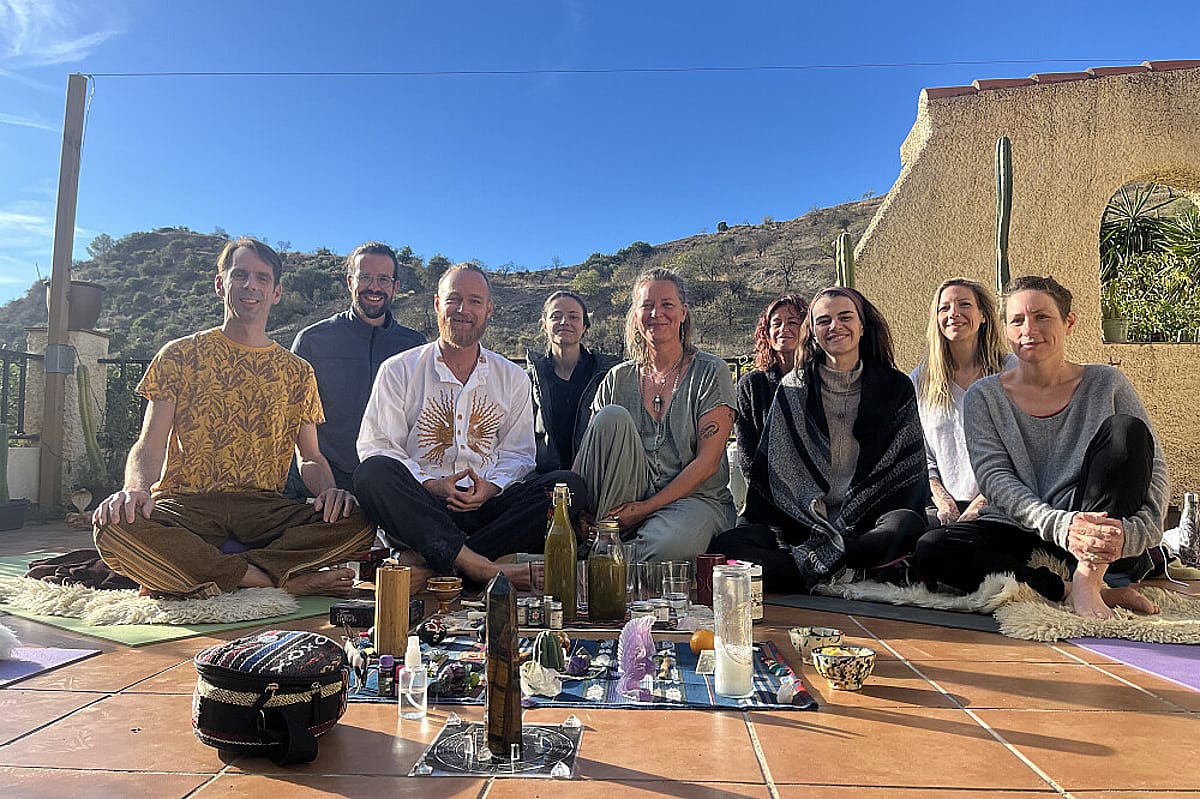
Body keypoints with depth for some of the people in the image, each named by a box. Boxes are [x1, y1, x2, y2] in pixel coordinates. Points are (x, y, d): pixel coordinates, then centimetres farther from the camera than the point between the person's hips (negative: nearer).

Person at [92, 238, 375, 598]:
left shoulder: (297, 372, 15)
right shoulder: (179, 355, 10)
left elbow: (310, 458, 14)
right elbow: (149, 446, 2)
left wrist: (329, 490, -10)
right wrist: (137, 488, -22)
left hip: (262, 508, 2)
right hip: (184, 504, -1)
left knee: (359, 525, -27)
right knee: (116, 528, -36)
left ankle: (186, 572, -22)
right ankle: (283, 579, -24)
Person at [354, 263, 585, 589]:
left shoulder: (513, 378, 16)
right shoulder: (398, 370, 9)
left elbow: (518, 452, 14)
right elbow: (376, 447, 2)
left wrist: (491, 486, -9)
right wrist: (432, 485, -14)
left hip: (487, 505, 2)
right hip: (420, 508, -2)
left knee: (570, 485, -23)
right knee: (372, 473, -32)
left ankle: (429, 562, -33)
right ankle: (479, 566, -42)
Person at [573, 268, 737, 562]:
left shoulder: (710, 372, 0)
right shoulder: (618, 378, 10)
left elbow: (707, 462, -8)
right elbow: (587, 452, 7)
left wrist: (647, 507, -16)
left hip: (695, 497, -3)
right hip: (623, 501, 3)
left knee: (668, 544, -38)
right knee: (613, 417, -21)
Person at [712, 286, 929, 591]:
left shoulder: (896, 387, 9)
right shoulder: (793, 389, 12)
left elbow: (910, 467, 4)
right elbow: (770, 464, 10)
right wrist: (752, 519, -4)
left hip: (867, 523, -1)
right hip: (801, 520, 1)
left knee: (906, 526, -36)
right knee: (726, 544, -25)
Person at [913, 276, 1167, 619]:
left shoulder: (1105, 384, 4)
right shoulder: (985, 397, 3)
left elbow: (1154, 471, -2)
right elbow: (993, 478, -8)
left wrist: (1132, 532, -23)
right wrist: (1061, 526, -25)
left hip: (1099, 536, 1)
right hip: (1019, 533, 0)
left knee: (1126, 429, -21)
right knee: (930, 550, -28)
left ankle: (1087, 578, -27)